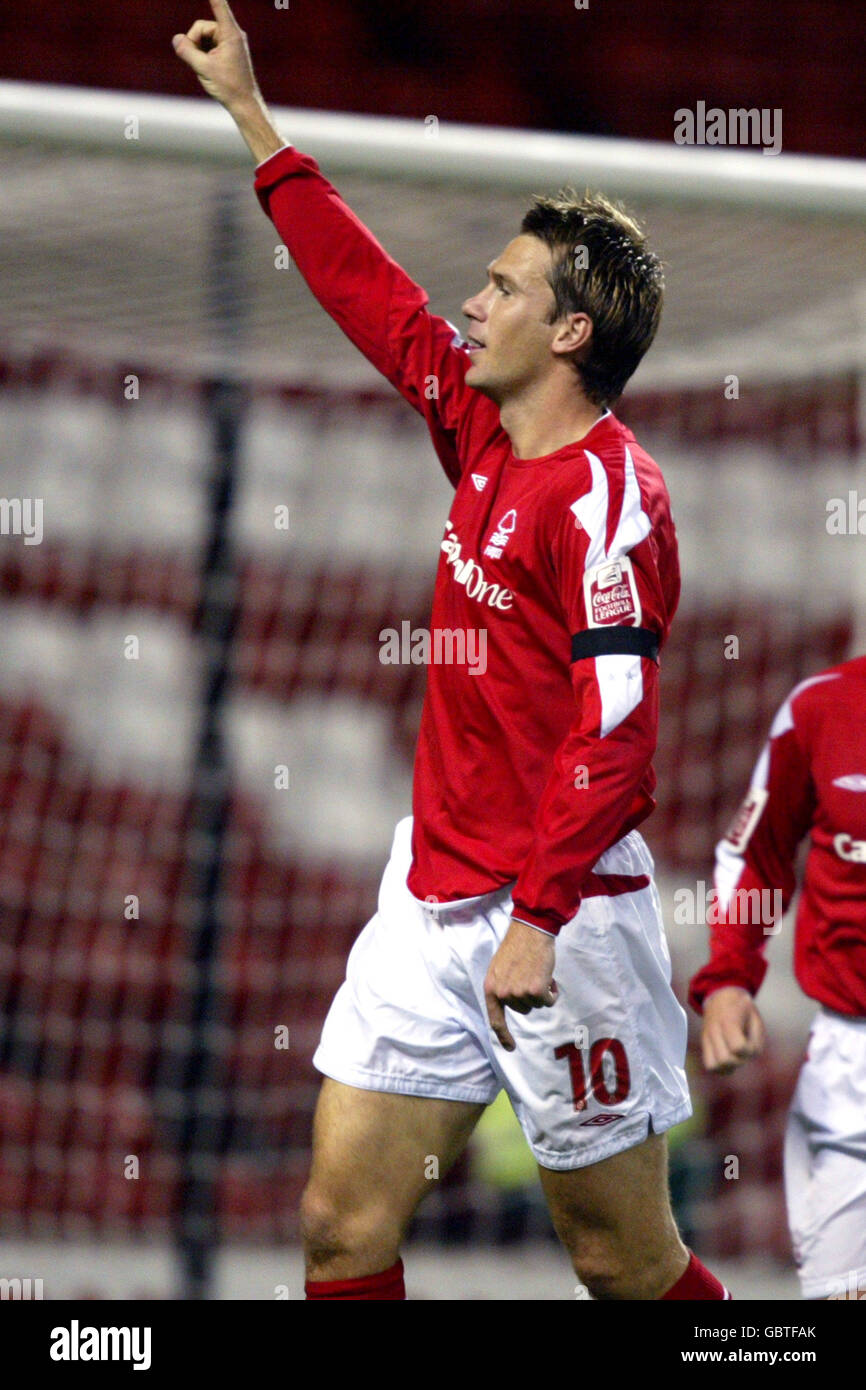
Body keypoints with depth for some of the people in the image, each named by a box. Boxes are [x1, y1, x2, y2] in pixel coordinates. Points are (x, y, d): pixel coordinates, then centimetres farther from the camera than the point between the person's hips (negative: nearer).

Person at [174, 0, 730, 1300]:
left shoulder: (609, 494, -15)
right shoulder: (484, 440, 9)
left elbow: (617, 730, -22)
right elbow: (370, 291, 21)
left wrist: (538, 920, -26)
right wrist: (251, 111, 26)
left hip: (557, 918, -8)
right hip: (432, 900, 8)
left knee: (625, 1260, 2)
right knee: (344, 1227, 4)